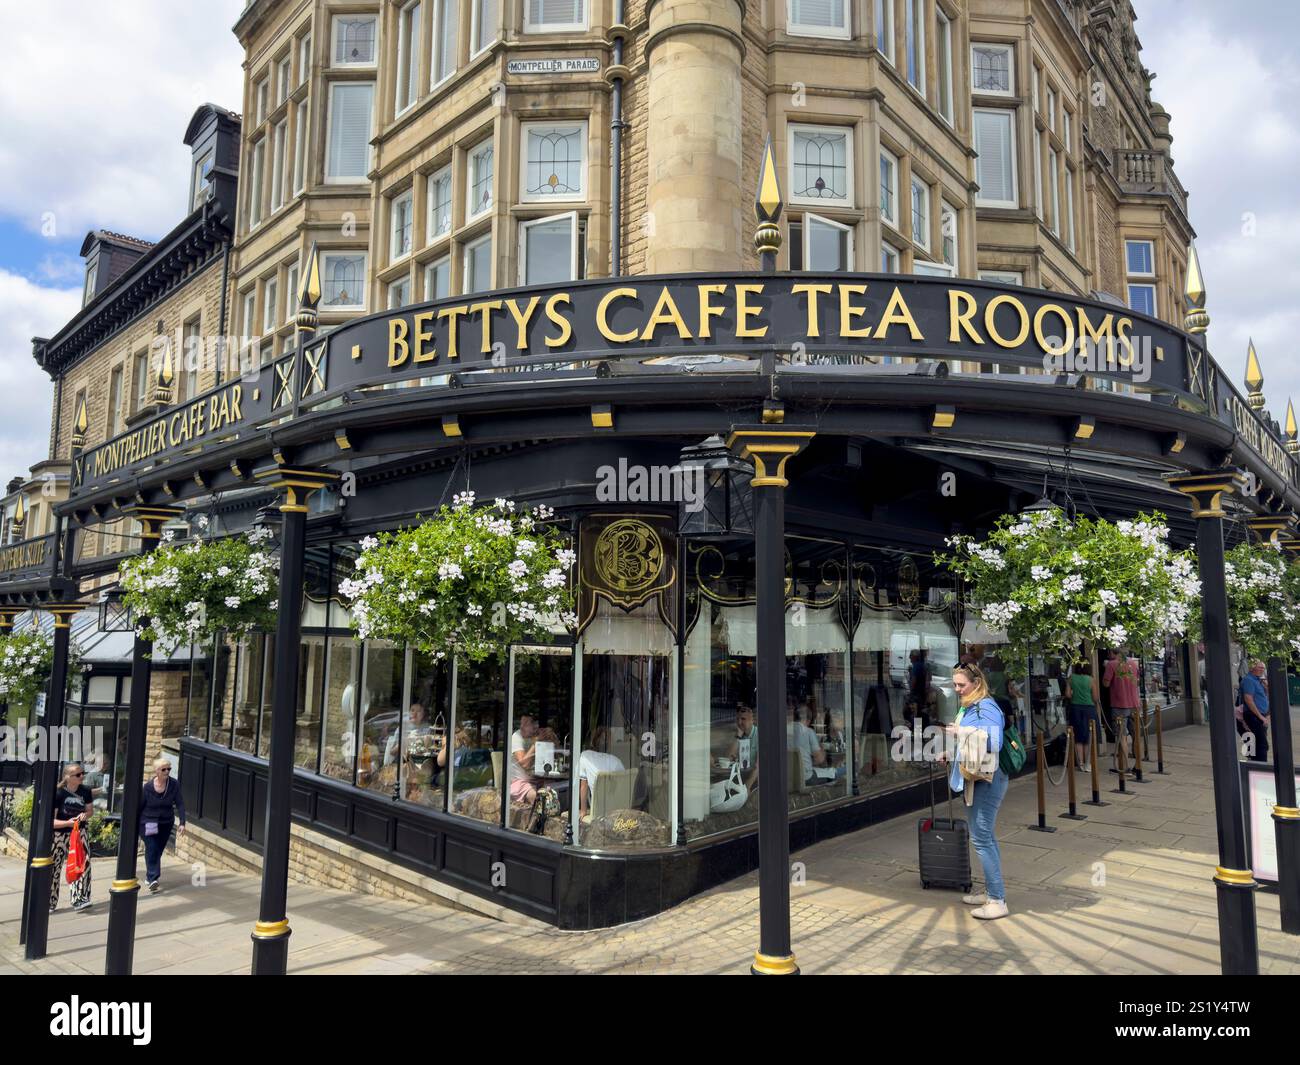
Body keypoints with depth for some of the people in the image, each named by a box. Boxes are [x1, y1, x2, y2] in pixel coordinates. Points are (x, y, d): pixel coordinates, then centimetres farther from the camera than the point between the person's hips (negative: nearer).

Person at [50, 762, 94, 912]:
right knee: (54, 868, 7)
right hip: (59, 835, -3)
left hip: (80, 832, 3)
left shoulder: (85, 791, -5)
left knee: (83, 864, -6)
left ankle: (80, 899, 2)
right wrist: (68, 822, -30)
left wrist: (85, 815, -12)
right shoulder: (58, 794, -18)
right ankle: (49, 903, 23)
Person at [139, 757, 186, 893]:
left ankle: (150, 876, 30)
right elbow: (139, 805, -4)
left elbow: (180, 804, -9)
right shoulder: (148, 787, -14)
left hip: (166, 824, 3)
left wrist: (182, 823, -16)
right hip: (148, 824, -3)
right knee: (152, 849, -15)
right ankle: (153, 878, -15)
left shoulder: (174, 785, -9)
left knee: (158, 851, 11)